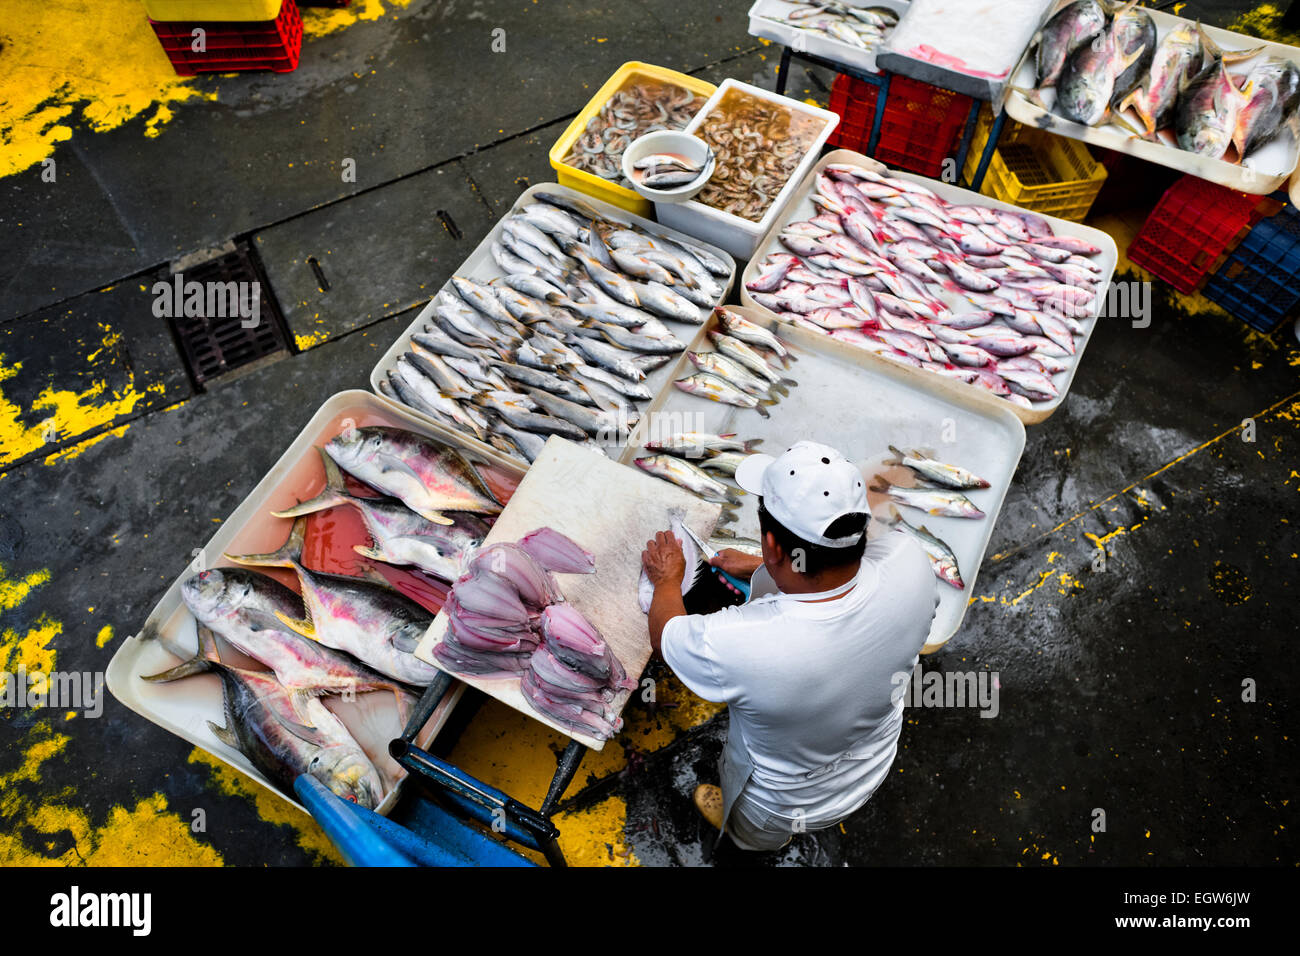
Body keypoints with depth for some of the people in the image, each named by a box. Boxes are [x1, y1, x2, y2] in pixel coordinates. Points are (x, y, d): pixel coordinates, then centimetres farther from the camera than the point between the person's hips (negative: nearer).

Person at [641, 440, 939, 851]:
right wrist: (759, 567, 4)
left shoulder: (734, 646, -45)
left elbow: (663, 635, -20)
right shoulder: (910, 562, -33)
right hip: (871, 771, 3)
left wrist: (668, 579, 0)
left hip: (784, 808, -3)